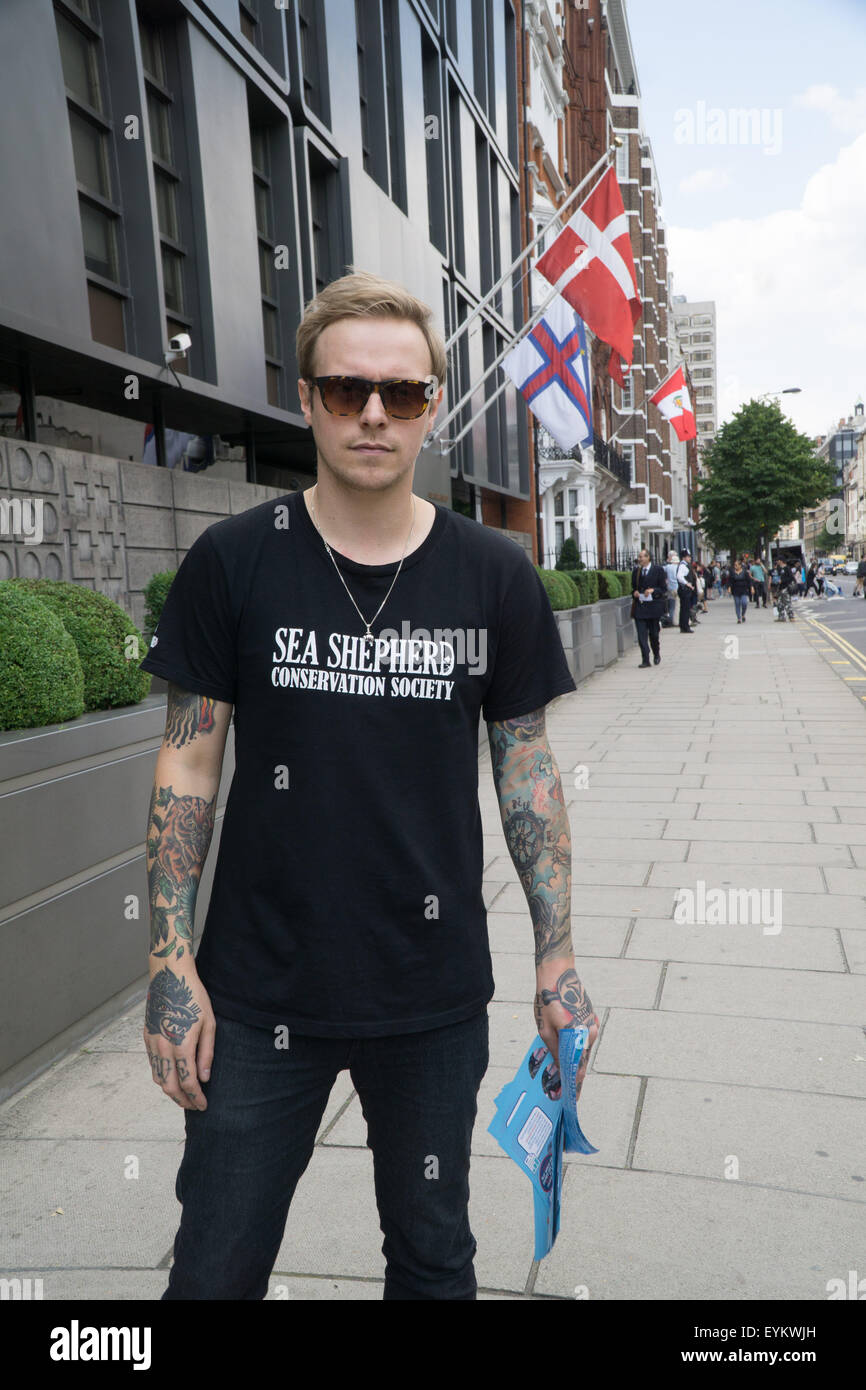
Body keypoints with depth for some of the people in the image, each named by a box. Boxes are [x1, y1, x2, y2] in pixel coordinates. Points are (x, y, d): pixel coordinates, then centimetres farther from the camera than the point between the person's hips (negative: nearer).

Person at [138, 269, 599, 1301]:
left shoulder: (495, 577, -4)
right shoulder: (232, 561, -6)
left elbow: (527, 769, 2)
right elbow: (188, 762, -3)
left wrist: (557, 960, 1)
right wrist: (171, 962, -6)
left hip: (437, 995, 1)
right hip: (258, 993, 0)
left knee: (433, 1261, 21)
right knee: (214, 1268, 15)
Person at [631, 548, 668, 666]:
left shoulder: (658, 570, -1)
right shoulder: (636, 571, 10)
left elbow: (663, 588, -2)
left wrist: (653, 591, -19)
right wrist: (634, 593, -3)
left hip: (654, 606, -3)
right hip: (639, 606, 3)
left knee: (654, 633, 5)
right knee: (641, 634, -6)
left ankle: (656, 654, 31)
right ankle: (645, 660, -3)